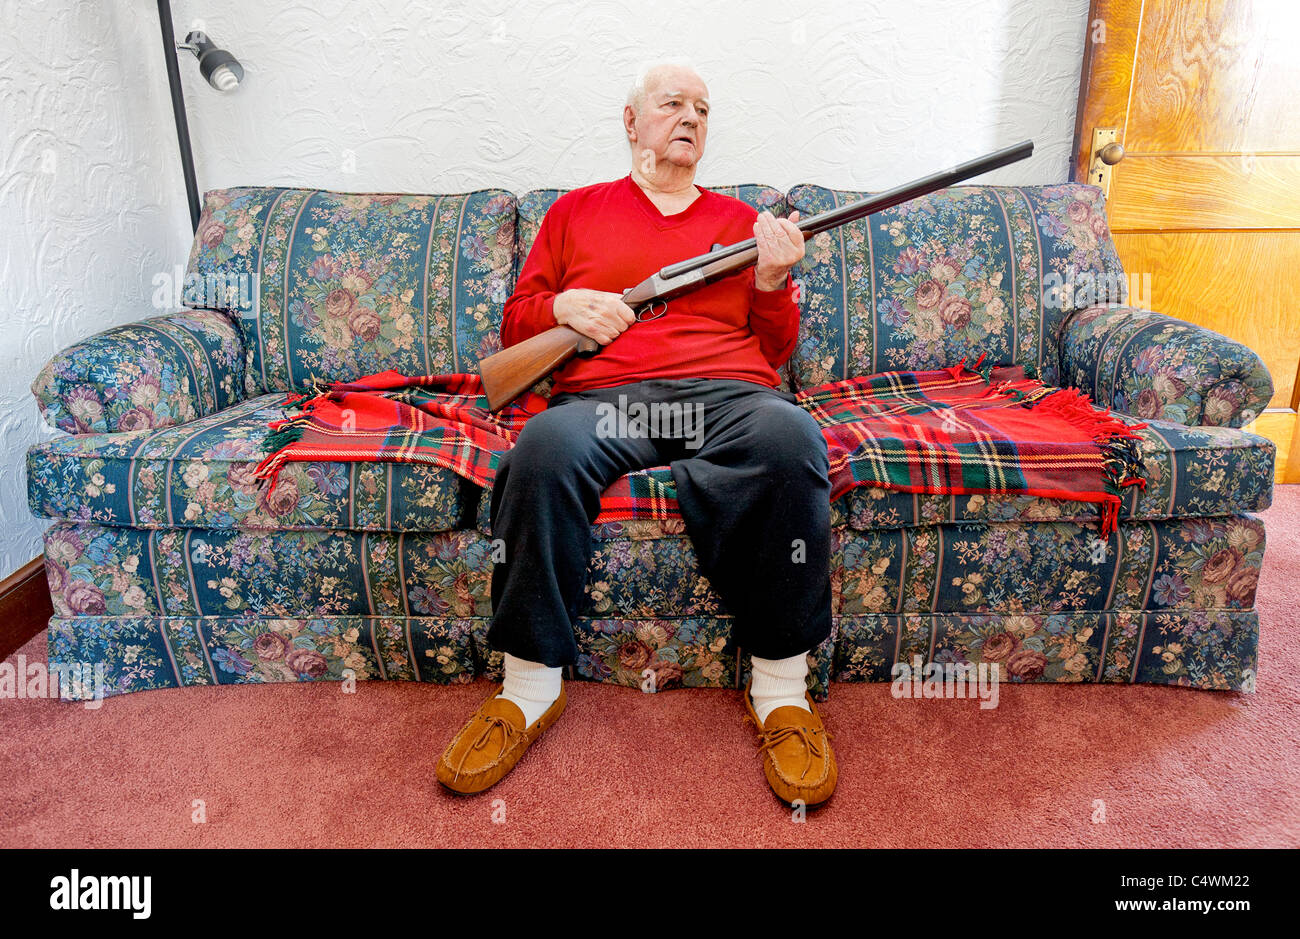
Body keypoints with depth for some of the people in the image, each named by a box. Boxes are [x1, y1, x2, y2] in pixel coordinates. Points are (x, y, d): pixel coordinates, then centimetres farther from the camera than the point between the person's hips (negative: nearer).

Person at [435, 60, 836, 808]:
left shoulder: (740, 221, 26)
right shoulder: (577, 211, 24)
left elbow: (776, 350, 21)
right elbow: (516, 327, 21)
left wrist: (773, 283, 2)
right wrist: (562, 309, -1)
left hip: (726, 393, 1)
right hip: (603, 395, 0)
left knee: (790, 439, -34)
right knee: (546, 446, -35)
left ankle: (780, 687, -20)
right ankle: (532, 687, -18)